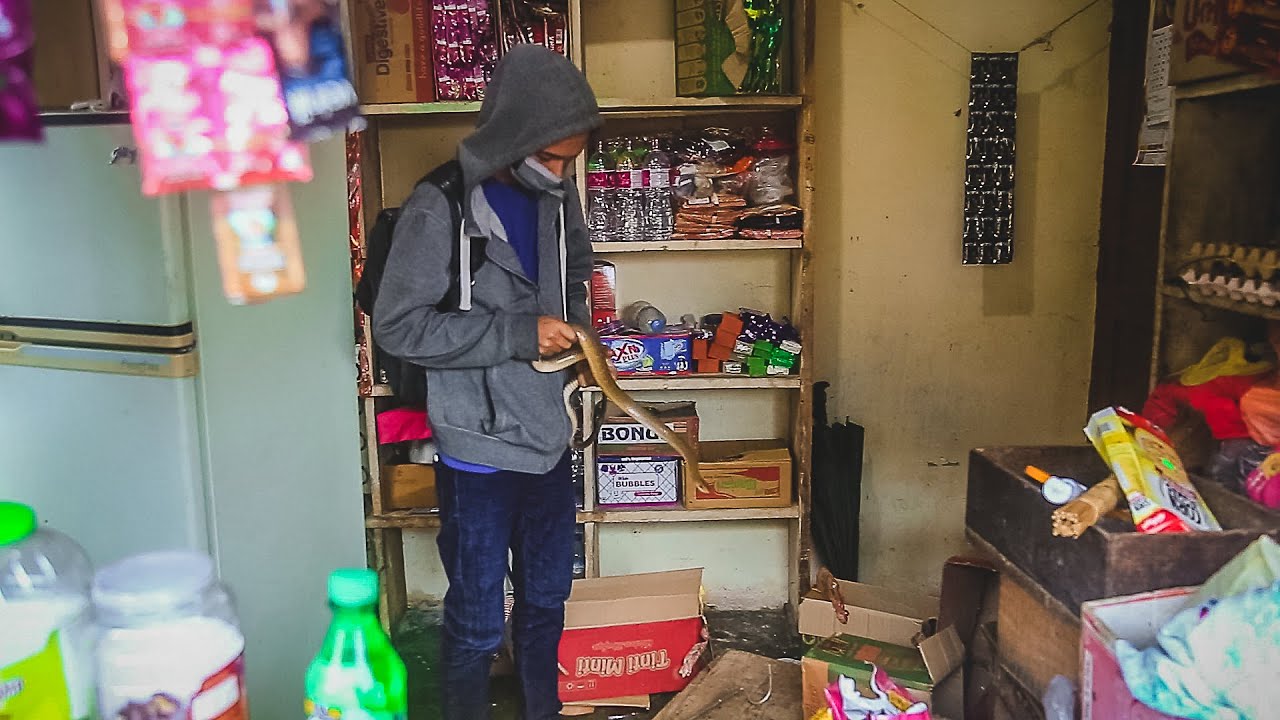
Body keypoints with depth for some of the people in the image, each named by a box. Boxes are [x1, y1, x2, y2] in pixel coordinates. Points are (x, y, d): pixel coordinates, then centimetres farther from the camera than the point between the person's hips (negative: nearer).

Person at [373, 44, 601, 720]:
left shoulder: (557, 194, 3)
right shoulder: (439, 207, -17)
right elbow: (399, 324, -19)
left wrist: (574, 323, 1)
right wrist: (518, 334, -22)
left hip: (549, 436, 6)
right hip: (481, 446, -6)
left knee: (546, 600, 22)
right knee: (477, 622, 9)